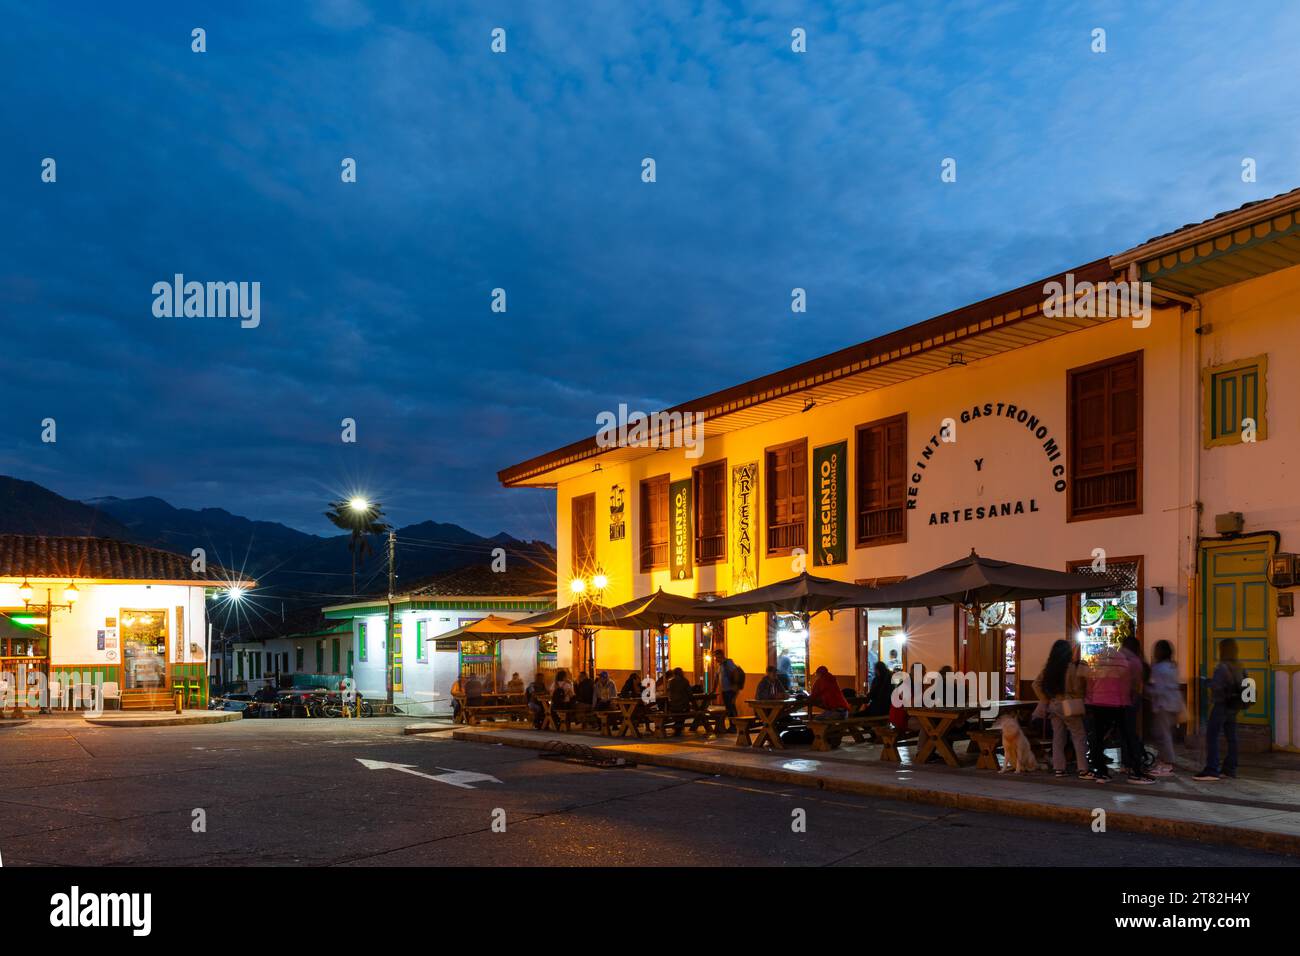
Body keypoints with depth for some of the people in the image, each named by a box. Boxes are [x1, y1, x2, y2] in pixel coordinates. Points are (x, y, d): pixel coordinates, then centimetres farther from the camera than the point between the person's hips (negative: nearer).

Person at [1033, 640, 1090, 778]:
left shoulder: (1049, 667, 4)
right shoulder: (1072, 666, -12)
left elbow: (1036, 684, 6)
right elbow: (1077, 688, -12)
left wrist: (1046, 700, 10)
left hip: (1053, 705, 6)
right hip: (1069, 706, -6)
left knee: (1057, 736, 10)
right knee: (1079, 737, 1)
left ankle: (1058, 768, 11)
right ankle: (1083, 769, -1)